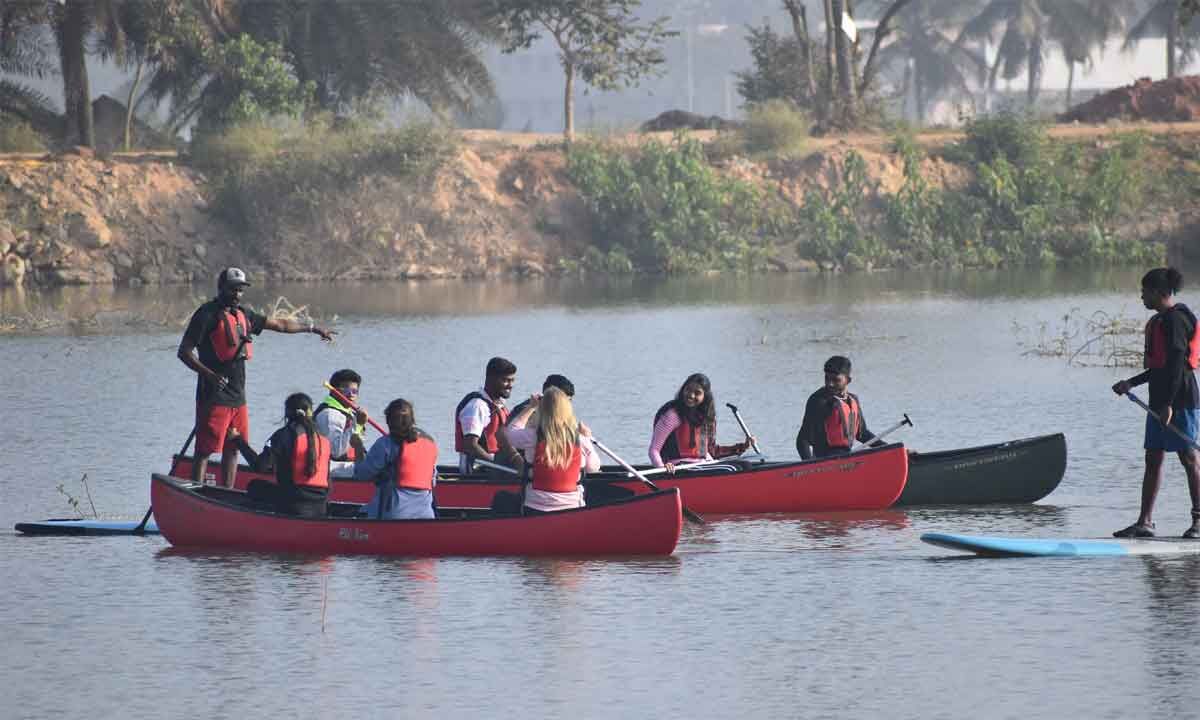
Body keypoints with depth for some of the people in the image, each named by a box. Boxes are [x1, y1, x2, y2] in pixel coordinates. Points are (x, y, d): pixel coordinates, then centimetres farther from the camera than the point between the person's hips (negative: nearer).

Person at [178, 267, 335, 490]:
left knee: (233, 448, 12)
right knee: (205, 450, -9)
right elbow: (184, 351, -12)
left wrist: (313, 328, 31)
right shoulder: (208, 314, -9)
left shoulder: (243, 315, 15)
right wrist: (209, 374, -25)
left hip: (237, 396, 8)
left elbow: (279, 325, 27)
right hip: (214, 396, -8)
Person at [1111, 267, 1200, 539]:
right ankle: (1145, 522, 8)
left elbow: (1176, 364, -20)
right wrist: (1131, 383, 23)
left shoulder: (1175, 319, -13)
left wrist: (1169, 404, -23)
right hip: (1160, 400, 11)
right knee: (1153, 459, 8)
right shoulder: (1162, 320, 17)